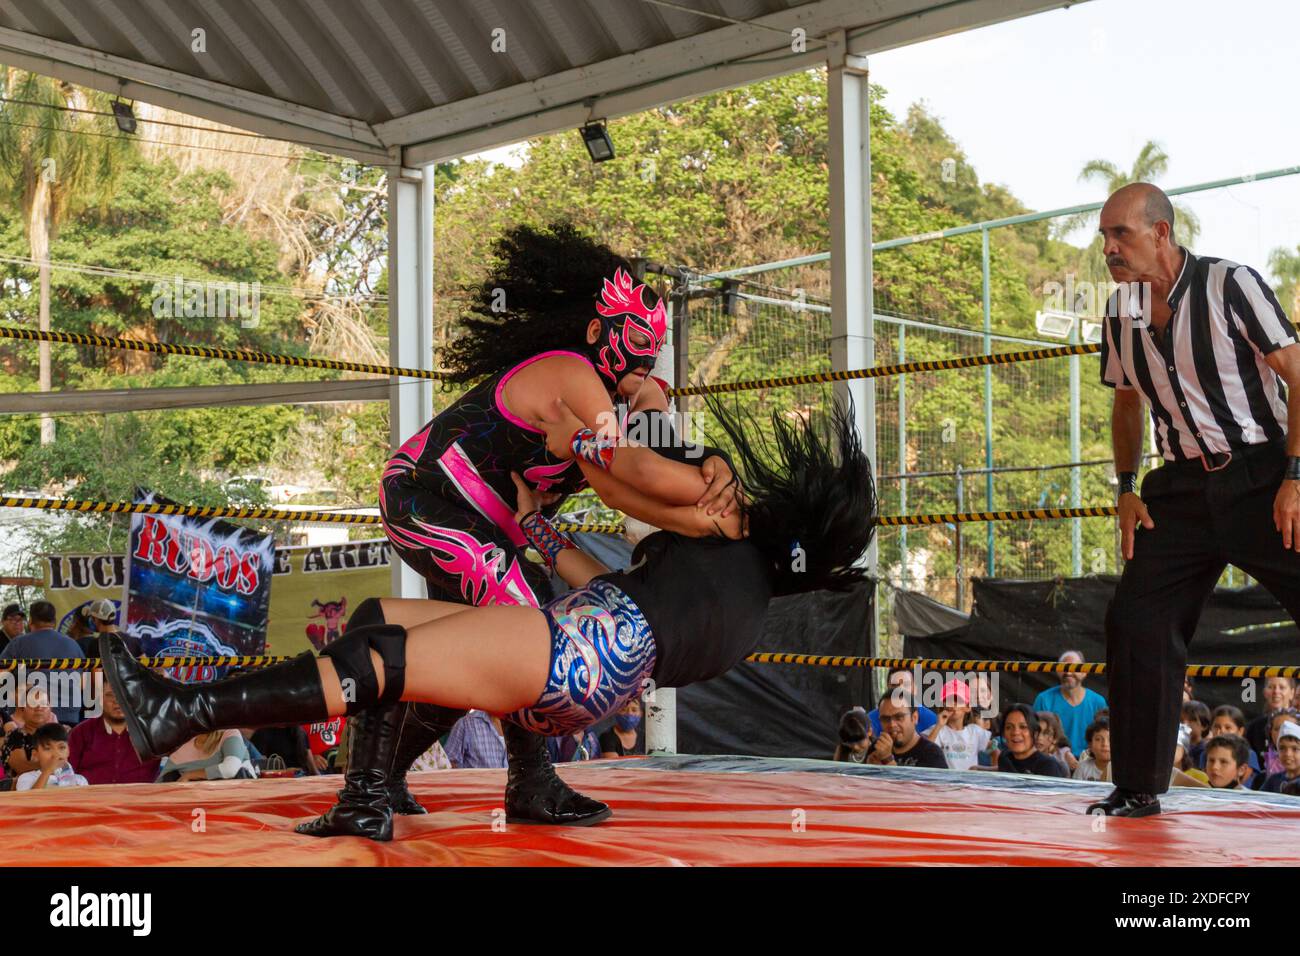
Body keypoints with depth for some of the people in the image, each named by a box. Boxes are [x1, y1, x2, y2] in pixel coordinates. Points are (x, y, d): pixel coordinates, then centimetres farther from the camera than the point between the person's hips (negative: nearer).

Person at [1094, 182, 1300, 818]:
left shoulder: (1230, 285, -9)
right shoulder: (1121, 314, 8)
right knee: (1135, 619, -5)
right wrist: (1127, 489, 10)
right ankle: (1140, 788, 6)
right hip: (1183, 489, 5)